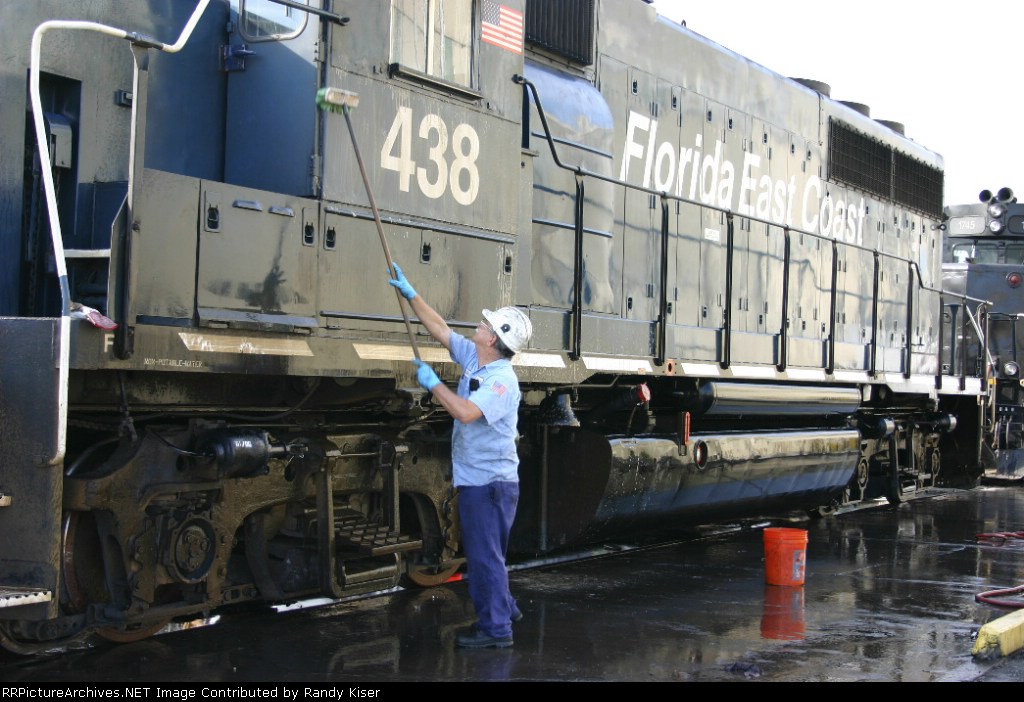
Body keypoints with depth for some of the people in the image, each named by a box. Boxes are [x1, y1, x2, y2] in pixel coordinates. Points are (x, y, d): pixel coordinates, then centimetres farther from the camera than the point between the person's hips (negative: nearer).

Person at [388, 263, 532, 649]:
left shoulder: (503, 379, -20)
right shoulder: (473, 359, 7)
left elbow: (466, 412, -32)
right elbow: (441, 329, 16)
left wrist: (434, 384, -20)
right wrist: (410, 294, 15)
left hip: (491, 482, -10)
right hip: (475, 478, 10)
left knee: (485, 555, -5)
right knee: (483, 553, 19)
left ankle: (496, 629, 2)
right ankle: (504, 610, 32)